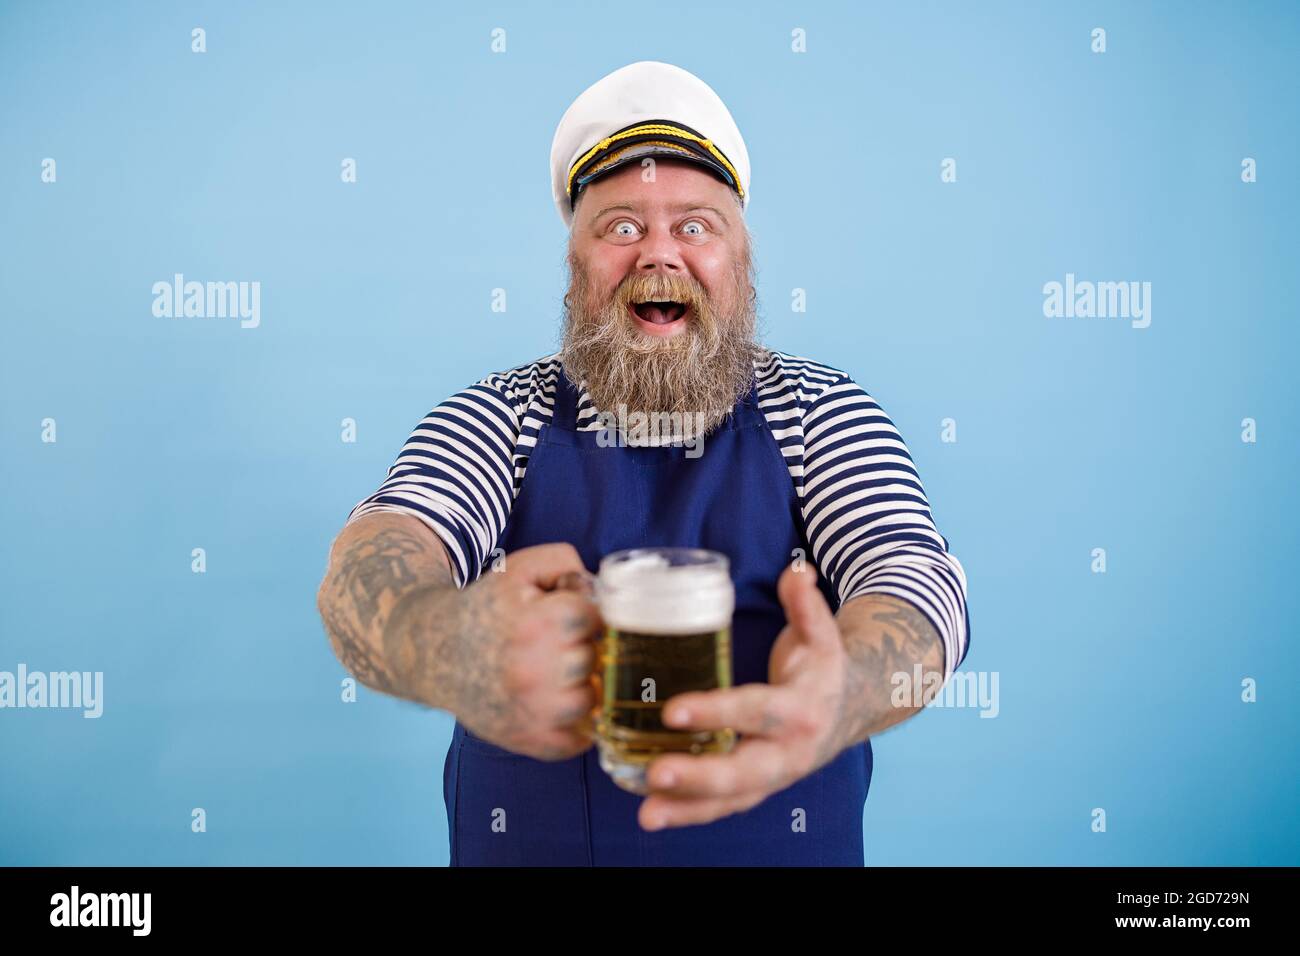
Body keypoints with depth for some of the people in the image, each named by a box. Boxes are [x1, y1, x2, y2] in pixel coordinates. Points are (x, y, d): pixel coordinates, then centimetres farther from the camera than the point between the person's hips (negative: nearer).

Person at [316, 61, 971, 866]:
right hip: (528, 842, 1)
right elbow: (375, 555, -19)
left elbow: (915, 574, -19)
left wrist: (843, 694, -42)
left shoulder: (822, 411, -4)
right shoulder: (498, 418, -3)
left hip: (778, 841, 1)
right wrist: (446, 651, -44)